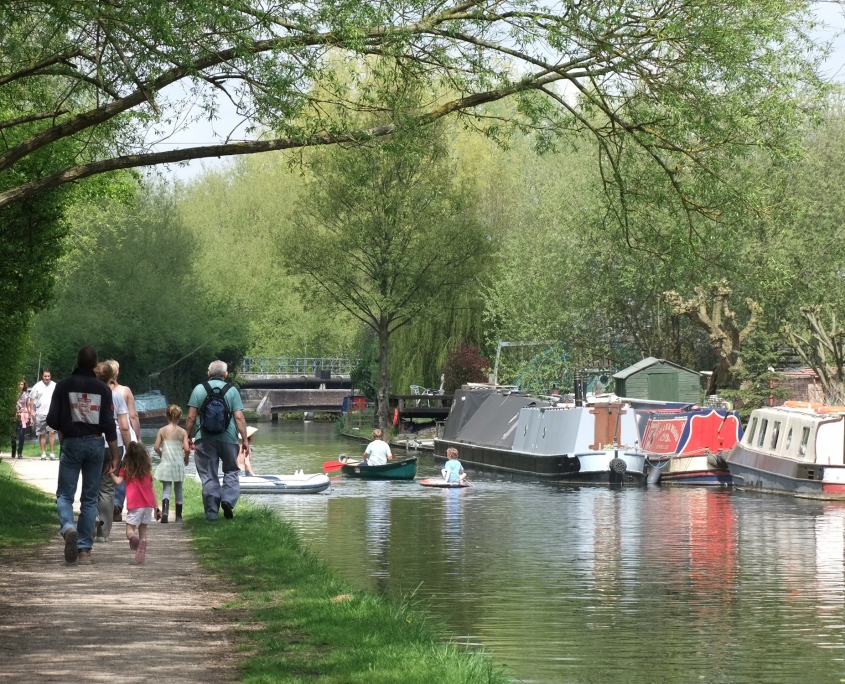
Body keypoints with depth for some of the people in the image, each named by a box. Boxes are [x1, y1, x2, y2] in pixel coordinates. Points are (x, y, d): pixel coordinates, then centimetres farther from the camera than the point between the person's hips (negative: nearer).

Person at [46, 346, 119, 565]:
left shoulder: (64, 386, -3)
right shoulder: (103, 389, 0)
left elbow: (52, 420, -5)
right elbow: (109, 424, -3)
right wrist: (115, 455, 3)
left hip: (71, 443, -1)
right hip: (95, 444, 1)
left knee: (65, 494, 6)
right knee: (89, 498, 8)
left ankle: (68, 527, -25)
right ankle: (85, 549, 5)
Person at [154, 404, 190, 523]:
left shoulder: (162, 431, -3)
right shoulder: (182, 432, -5)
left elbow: (156, 447, -7)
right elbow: (187, 448, -13)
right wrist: (186, 458, 6)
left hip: (166, 463, 0)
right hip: (178, 463, 0)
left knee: (166, 489, 0)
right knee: (178, 489, 14)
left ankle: (165, 511, -24)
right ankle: (178, 516, 18)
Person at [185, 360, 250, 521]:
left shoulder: (199, 389, 4)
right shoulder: (232, 391, 3)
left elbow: (191, 417, 0)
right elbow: (239, 417, -3)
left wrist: (188, 437, 9)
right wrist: (245, 440, 0)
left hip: (205, 439, 0)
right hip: (228, 438, 0)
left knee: (209, 476, 5)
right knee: (231, 472, 14)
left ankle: (211, 513, 4)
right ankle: (228, 500, -9)